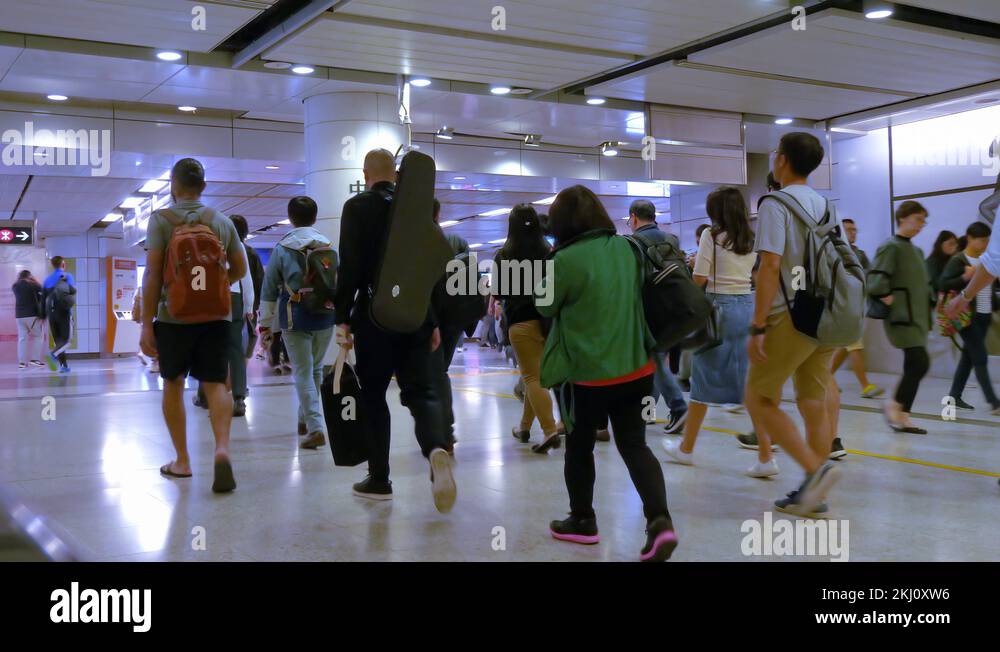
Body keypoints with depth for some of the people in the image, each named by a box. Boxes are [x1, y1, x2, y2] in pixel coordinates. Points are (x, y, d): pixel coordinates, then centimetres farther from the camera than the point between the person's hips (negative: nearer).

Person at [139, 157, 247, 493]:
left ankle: (182, 461, 20)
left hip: (173, 315, -2)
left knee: (173, 384, 14)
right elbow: (240, 268, 14)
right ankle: (222, 448, -24)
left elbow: (153, 273, -9)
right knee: (216, 385, 0)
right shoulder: (222, 221, 7)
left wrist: (146, 323, -8)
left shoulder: (161, 219, -4)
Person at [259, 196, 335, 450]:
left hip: (295, 317, -3)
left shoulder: (281, 249, -3)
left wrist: (265, 323, 8)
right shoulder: (328, 246, 3)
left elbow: (269, 289, -1)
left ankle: (316, 427, -11)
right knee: (315, 368, 18)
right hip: (325, 316, 3)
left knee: (302, 372, 0)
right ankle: (305, 419, 29)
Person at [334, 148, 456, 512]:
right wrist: (434, 321, 15)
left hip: (375, 316, -3)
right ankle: (437, 449, -26)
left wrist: (342, 319, -6)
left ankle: (379, 480, 13)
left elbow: (350, 267, -11)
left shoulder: (357, 207, -4)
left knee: (373, 396, 8)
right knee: (421, 390, 3)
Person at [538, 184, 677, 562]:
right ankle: (660, 521, -7)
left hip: (586, 373, -5)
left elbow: (546, 307, -1)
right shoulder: (626, 248, 2)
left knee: (579, 447, 15)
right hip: (635, 368, 5)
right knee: (634, 445, 10)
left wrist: (549, 278, 12)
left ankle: (582, 522, 27)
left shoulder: (566, 260, -17)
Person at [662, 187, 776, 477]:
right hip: (748, 307, 5)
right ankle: (766, 457, -3)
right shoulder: (750, 239, 10)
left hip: (719, 308, -5)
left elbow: (699, 278, -9)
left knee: (703, 380, 7)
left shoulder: (711, 235, -6)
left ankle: (686, 449, 20)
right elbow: (751, 270, 15)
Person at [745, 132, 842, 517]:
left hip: (792, 316, -8)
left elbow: (771, 266, -18)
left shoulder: (775, 204, -10)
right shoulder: (824, 205, 14)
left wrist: (757, 327, -18)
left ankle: (816, 468, -12)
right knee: (813, 404, 10)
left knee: (760, 400, 1)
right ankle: (812, 493, 13)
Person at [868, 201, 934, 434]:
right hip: (903, 318, -9)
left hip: (918, 318, 9)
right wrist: (890, 303, -17)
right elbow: (875, 283, -19)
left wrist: (930, 305, 15)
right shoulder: (891, 247, -9)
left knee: (914, 367, 7)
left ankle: (903, 417, 12)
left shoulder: (916, 251, 18)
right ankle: (894, 405, 1)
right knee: (920, 363, -15)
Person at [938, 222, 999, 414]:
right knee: (980, 358, -8)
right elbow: (942, 284, -16)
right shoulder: (958, 260, -8)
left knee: (968, 357, 10)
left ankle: (954, 396, 18)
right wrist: (965, 277, -24)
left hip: (984, 316, 7)